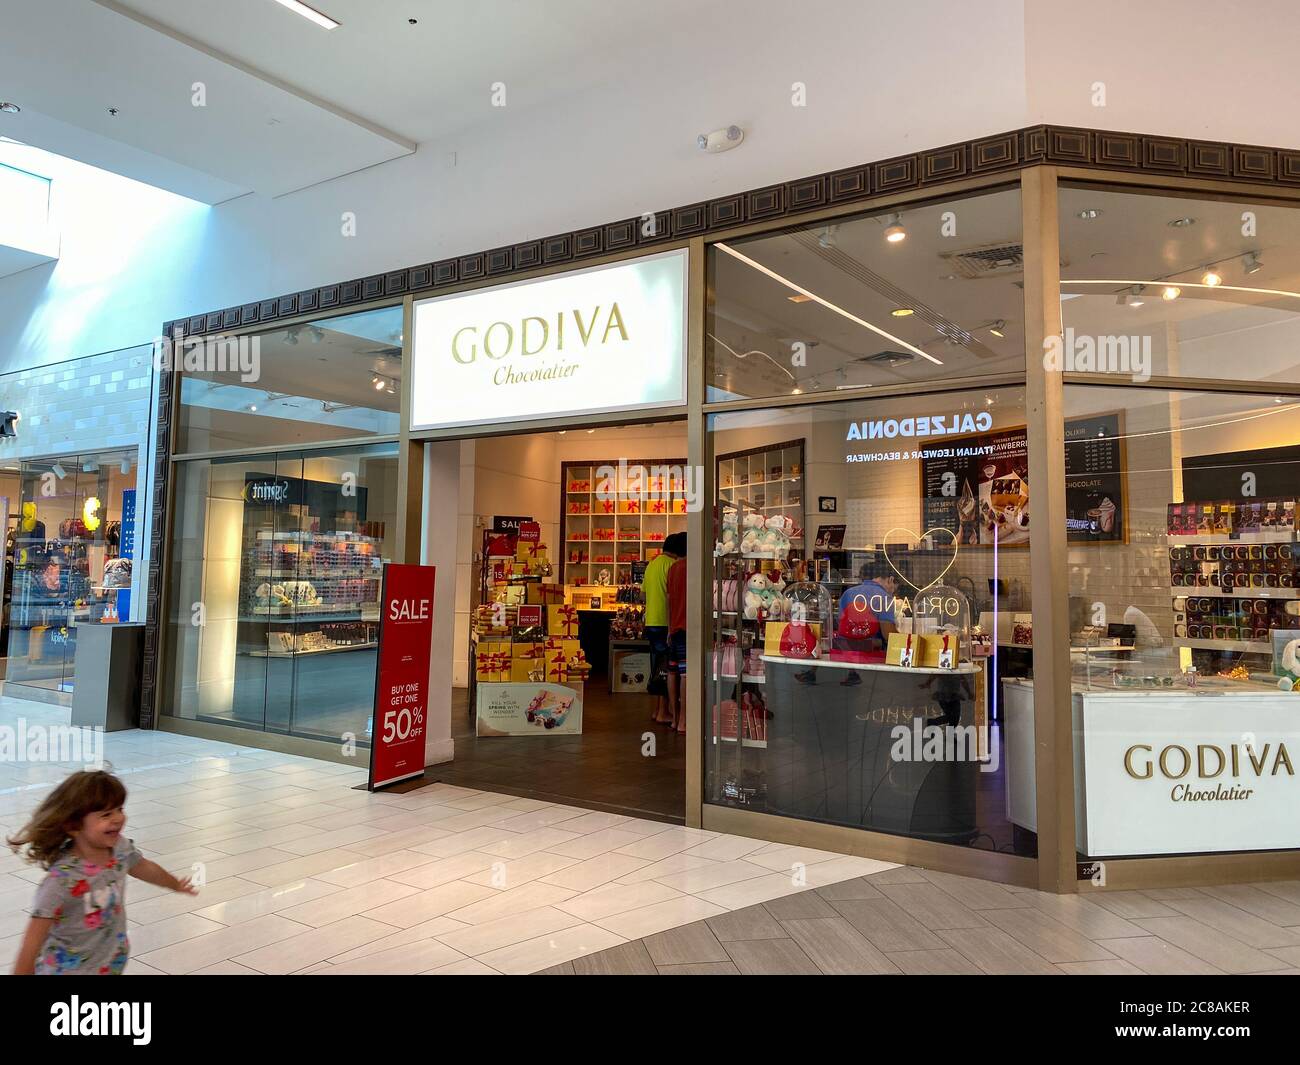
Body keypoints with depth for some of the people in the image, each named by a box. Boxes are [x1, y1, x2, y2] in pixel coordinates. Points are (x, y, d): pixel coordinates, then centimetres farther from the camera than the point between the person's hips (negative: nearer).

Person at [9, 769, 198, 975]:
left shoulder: (120, 848, -11)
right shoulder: (62, 879, -29)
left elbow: (145, 869, 10)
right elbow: (34, 939, -26)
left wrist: (176, 884, 26)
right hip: (67, 969, -5)